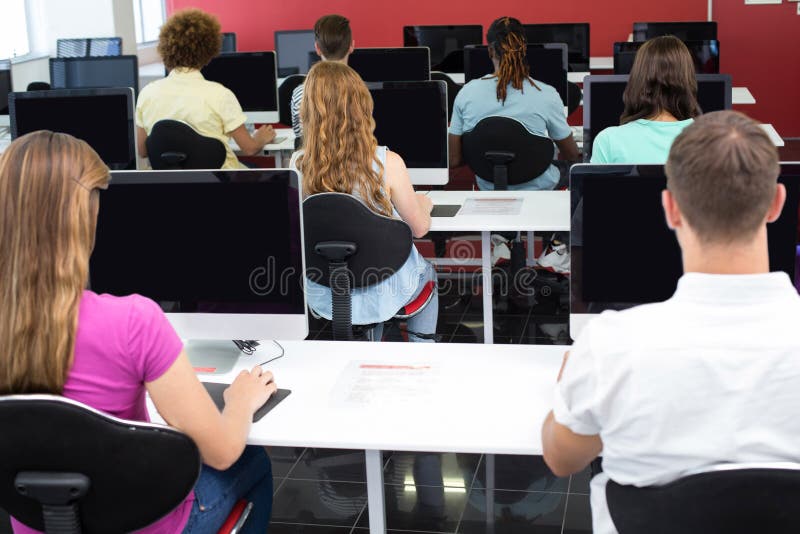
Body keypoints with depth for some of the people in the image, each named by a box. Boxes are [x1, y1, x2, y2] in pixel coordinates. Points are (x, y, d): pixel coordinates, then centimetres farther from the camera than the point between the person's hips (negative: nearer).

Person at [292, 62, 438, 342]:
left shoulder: (298, 166, -16)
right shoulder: (387, 164, -25)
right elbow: (420, 227, -10)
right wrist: (423, 204, 13)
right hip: (382, 294, -3)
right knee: (426, 272, 33)